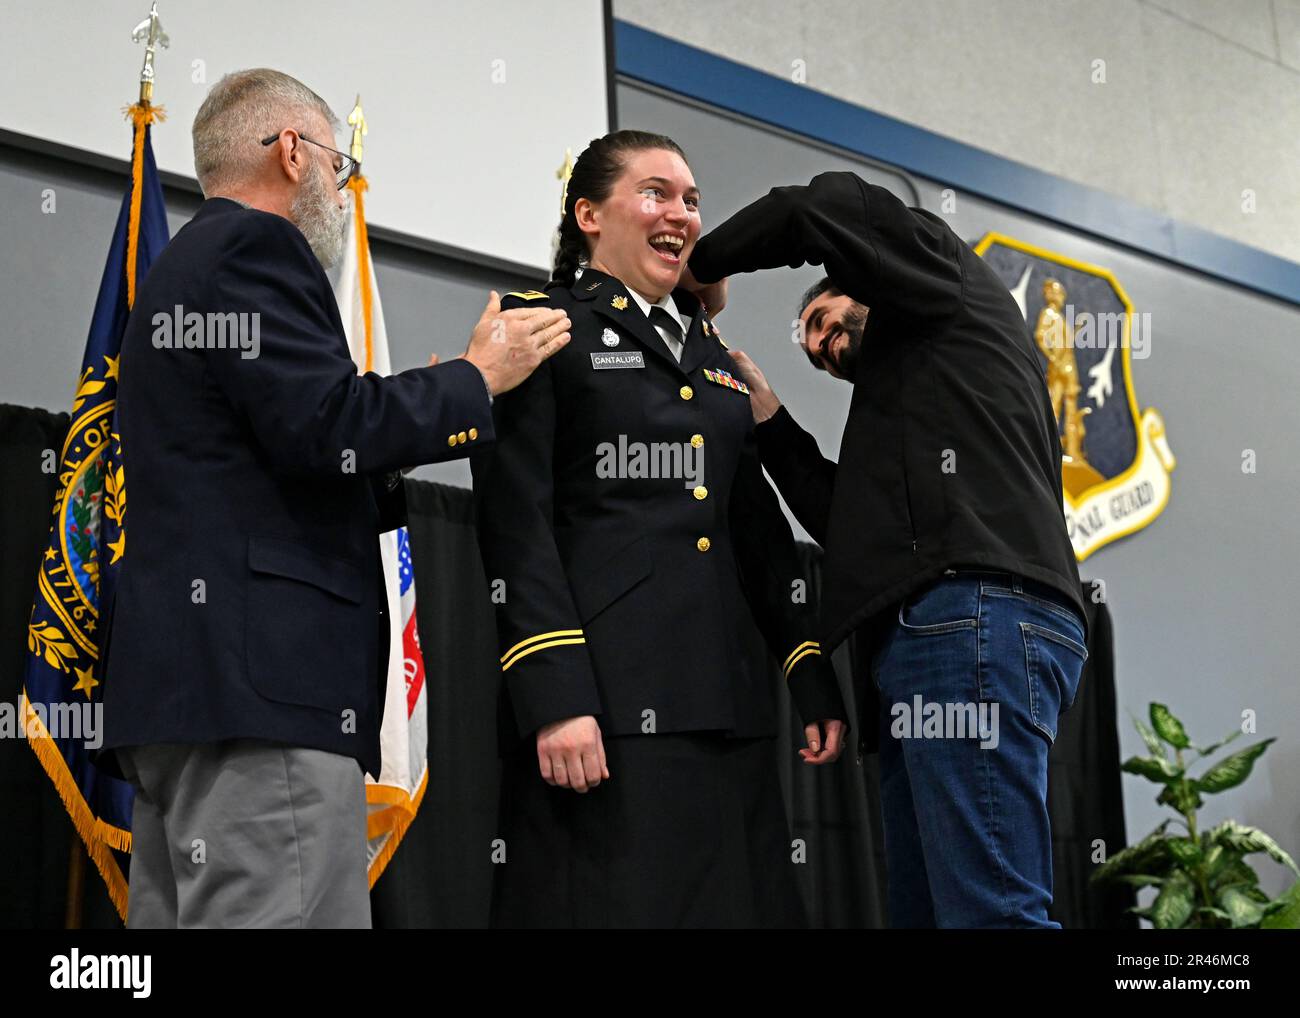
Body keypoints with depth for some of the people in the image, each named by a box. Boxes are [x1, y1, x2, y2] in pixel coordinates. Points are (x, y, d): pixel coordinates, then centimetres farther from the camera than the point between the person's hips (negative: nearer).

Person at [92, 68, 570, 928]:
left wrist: (405, 484, 29)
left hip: (176, 676, 11)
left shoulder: (178, 270, 27)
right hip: (261, 678, -11)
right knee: (284, 909, -14)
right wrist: (475, 380, -2)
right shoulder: (258, 246, -4)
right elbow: (321, 425, -16)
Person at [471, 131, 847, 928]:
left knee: (741, 900, 4)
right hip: (607, 697, -6)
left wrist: (813, 678, 14)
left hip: (728, 701, 6)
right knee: (621, 900, -7)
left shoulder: (712, 353, 23)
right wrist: (552, 697, -18)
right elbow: (516, 522, -8)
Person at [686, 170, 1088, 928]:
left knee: (991, 910, -17)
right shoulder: (904, 391, 35)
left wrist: (704, 270, 14)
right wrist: (763, 405, 25)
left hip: (977, 616, -10)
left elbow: (821, 211, -1)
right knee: (926, 907, 6)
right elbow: (851, 521, 24)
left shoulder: (944, 277, 15)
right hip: (937, 632, 10)